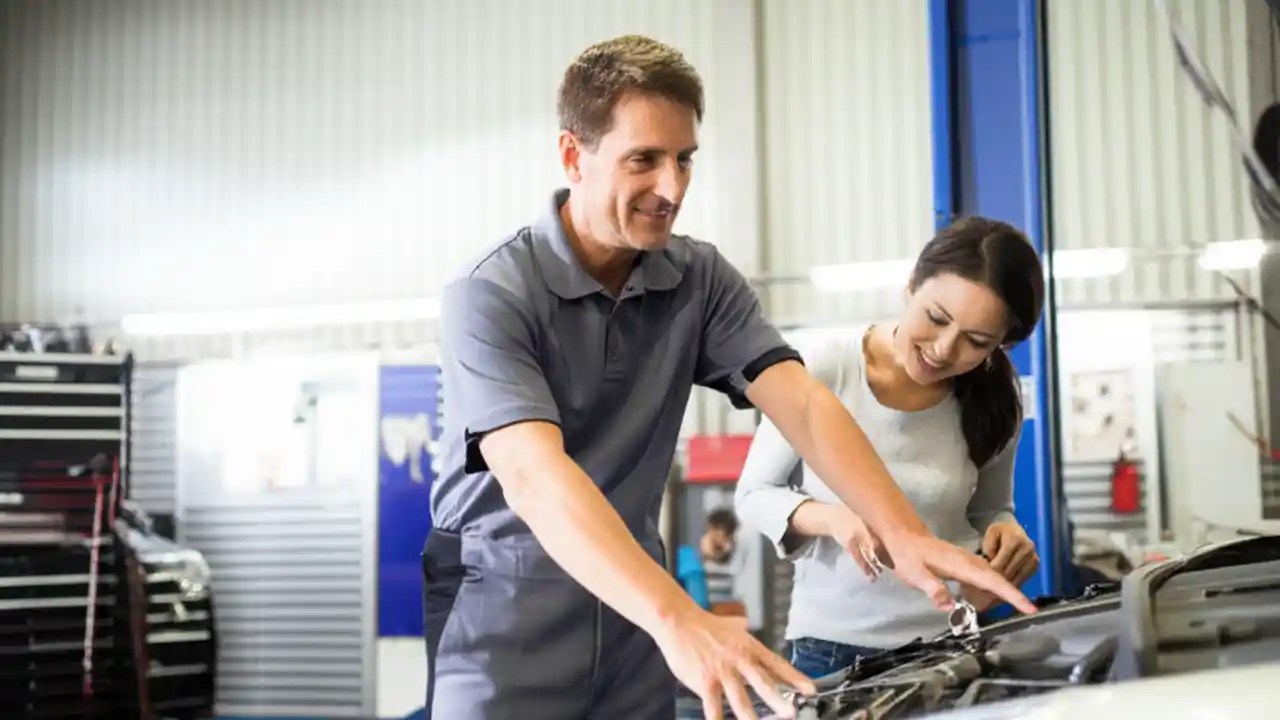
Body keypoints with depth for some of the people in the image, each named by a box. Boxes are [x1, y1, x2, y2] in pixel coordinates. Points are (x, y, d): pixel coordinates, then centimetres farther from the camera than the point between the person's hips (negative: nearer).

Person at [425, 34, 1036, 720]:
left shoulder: (701, 279, -1)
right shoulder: (489, 296, -18)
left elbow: (802, 405, -11)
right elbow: (534, 476, -32)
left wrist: (906, 535, -28)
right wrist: (681, 622, -44)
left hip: (629, 617, 5)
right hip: (503, 620, -4)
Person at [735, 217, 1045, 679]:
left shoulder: (995, 400, -5)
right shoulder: (824, 368, -14)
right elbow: (753, 495, -5)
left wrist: (1005, 534, -13)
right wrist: (832, 517, -24)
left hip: (948, 645, 2)